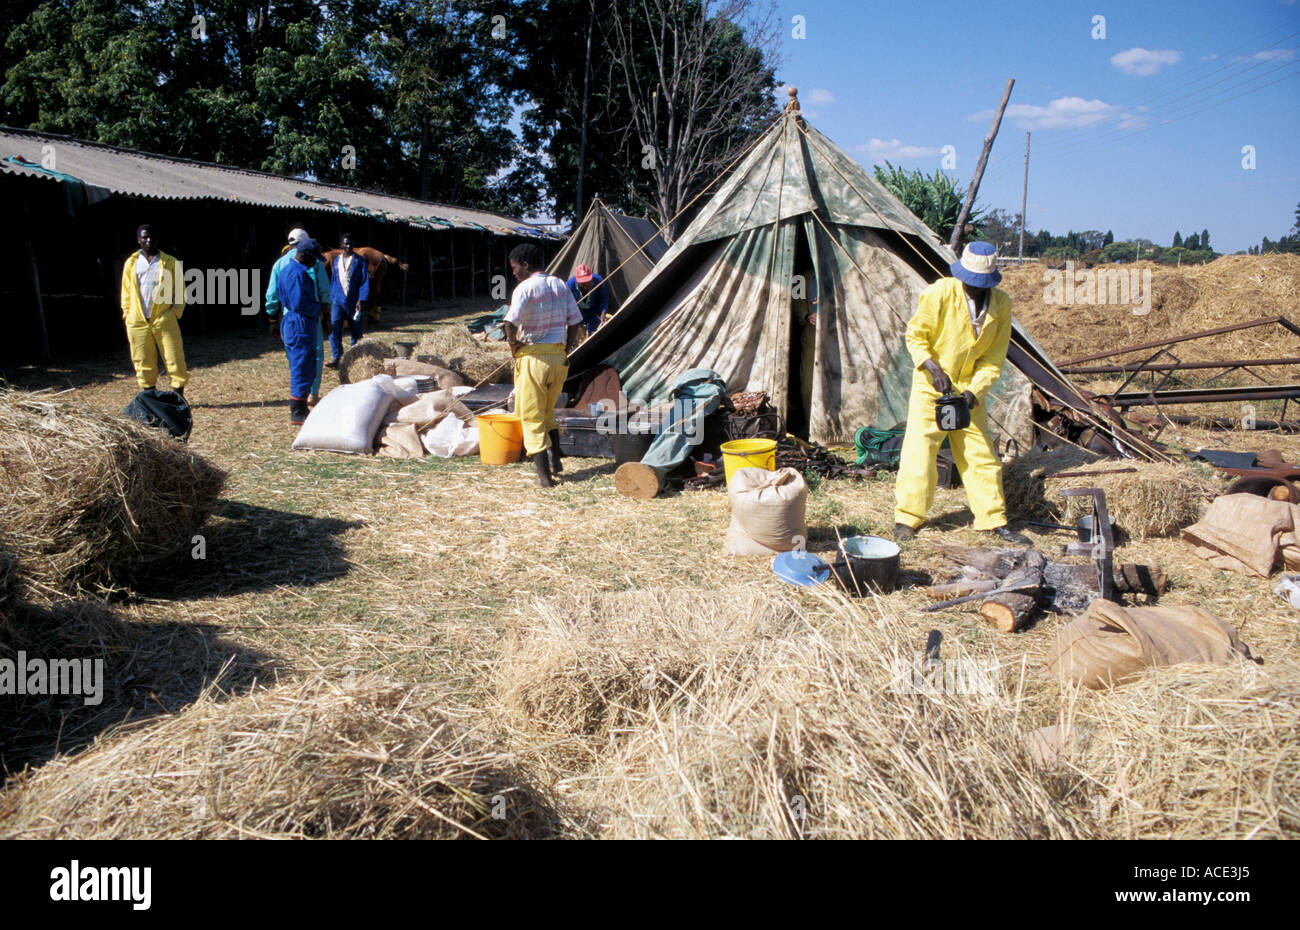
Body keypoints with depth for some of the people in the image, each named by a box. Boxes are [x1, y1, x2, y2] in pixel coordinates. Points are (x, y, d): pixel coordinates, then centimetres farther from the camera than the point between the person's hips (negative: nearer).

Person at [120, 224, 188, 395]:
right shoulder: (131, 263, 13)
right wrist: (127, 314, 8)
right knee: (142, 361, 5)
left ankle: (178, 394, 1)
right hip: (137, 321, 3)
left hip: (164, 319, -2)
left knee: (174, 358, -5)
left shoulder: (170, 262, 5)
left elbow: (180, 289, 6)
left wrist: (176, 312, -3)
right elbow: (126, 291, 16)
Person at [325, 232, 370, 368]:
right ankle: (336, 357, -10)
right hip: (338, 301, 2)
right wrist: (331, 299, 16)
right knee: (334, 328, -14)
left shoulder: (359, 260, 1)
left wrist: (361, 300, -14)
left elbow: (364, 281, -4)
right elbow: (333, 280, 19)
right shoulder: (337, 260, 12)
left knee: (356, 331, 4)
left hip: (354, 302, -2)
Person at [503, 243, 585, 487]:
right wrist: (566, 349, 15)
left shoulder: (525, 288, -12)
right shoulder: (560, 285, 8)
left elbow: (510, 323, -25)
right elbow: (575, 323, 8)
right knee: (548, 412, 25)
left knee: (532, 417, 4)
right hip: (558, 357, 6)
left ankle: (544, 475, 4)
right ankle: (556, 461, 20)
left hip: (533, 357, -6)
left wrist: (513, 343, -7)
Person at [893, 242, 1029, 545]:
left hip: (969, 389, 3)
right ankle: (906, 517, 5)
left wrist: (975, 391, -14)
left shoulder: (1001, 304, -3)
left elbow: (994, 358, 0)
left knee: (981, 455, 7)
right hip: (931, 386, -3)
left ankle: (994, 520, 18)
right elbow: (915, 335, -7)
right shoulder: (941, 292, -14)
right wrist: (932, 367, -21)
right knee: (919, 449, -6)